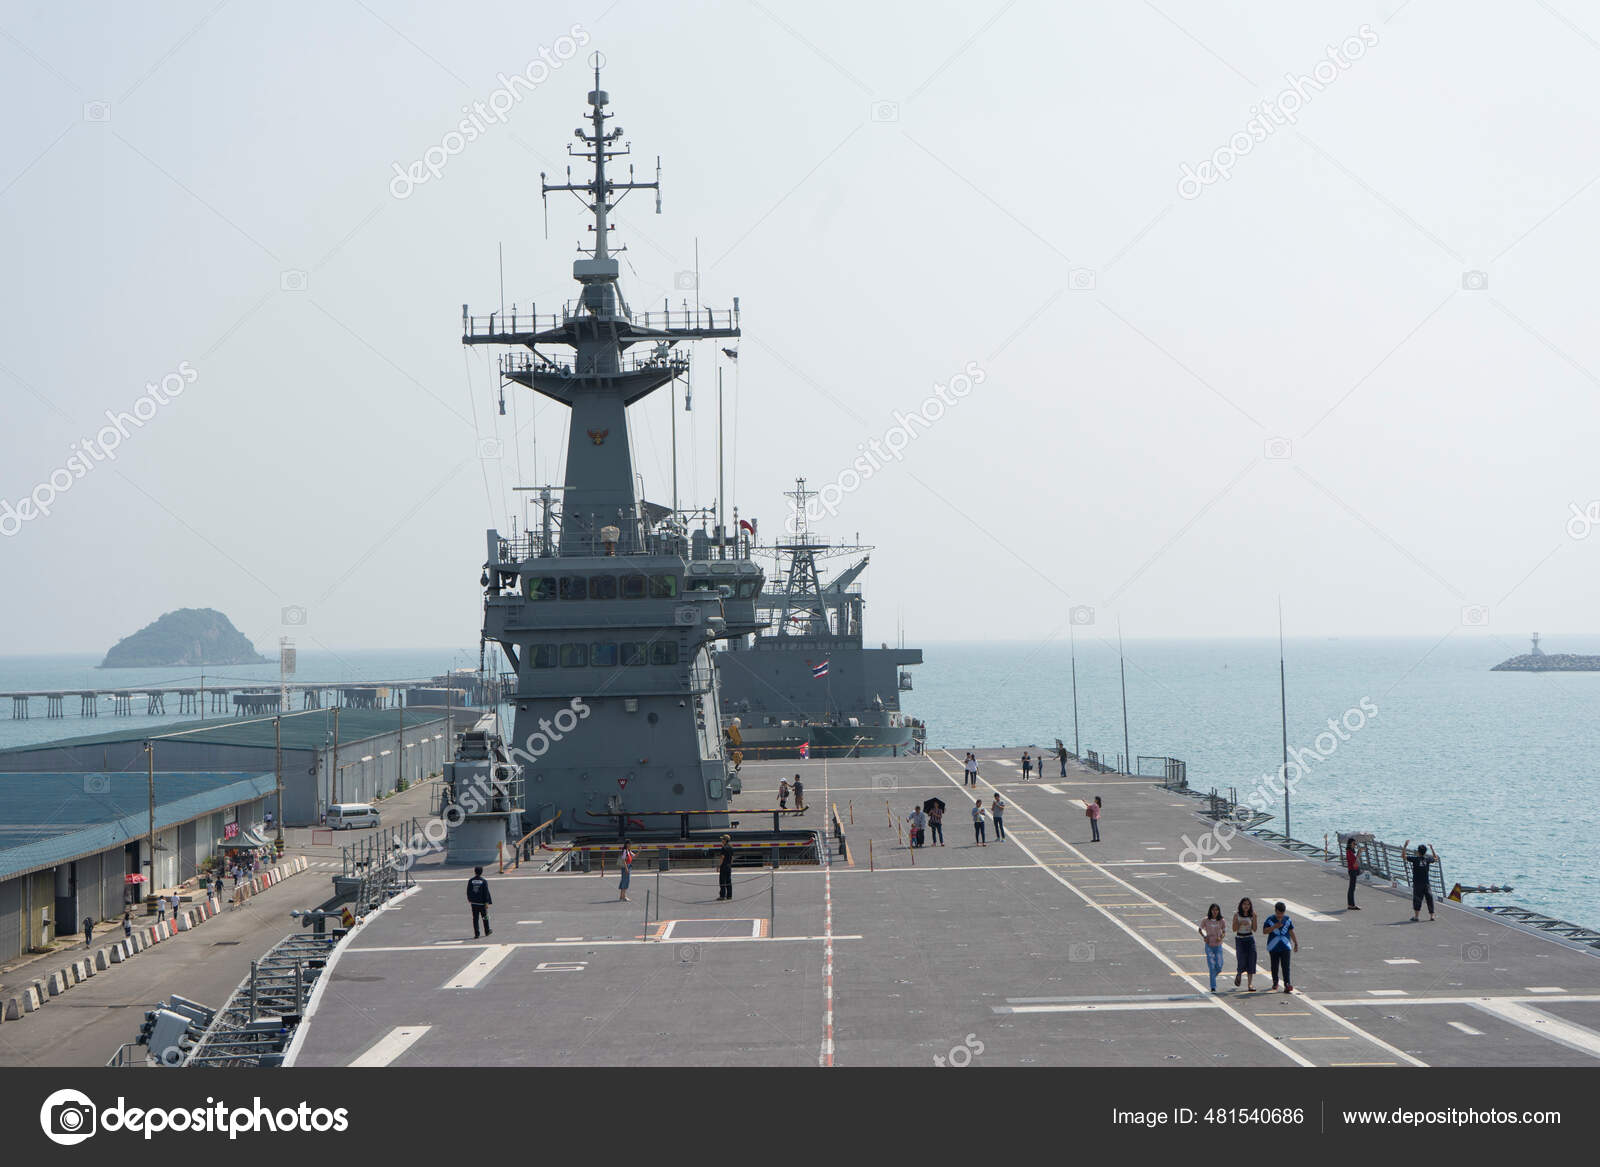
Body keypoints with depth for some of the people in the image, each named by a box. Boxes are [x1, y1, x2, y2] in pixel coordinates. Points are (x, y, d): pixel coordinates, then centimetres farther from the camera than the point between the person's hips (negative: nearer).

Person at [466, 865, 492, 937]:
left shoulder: (470, 881, -2)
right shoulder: (484, 881, -10)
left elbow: (468, 891, 4)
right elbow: (486, 892, -10)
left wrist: (469, 899, 18)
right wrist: (486, 902, -7)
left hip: (474, 902, 2)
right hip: (482, 902, -2)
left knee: (475, 918, 4)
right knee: (485, 917, 14)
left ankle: (476, 934, 0)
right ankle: (487, 931, 27)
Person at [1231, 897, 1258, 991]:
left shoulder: (1252, 915, 3)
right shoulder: (1237, 915, -2)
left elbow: (1254, 929, -2)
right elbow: (1234, 929, -3)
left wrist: (1254, 918, -12)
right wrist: (1240, 923, -19)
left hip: (1250, 939, 2)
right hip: (1240, 940, -2)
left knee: (1251, 962, -5)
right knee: (1242, 962, -9)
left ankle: (1250, 984, -1)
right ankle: (1238, 974, 26)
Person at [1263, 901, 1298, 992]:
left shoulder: (1288, 920, 5)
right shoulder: (1270, 920, -2)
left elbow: (1291, 933, 11)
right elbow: (1264, 931, -8)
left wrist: (1296, 944, 11)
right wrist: (1274, 927, -20)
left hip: (1285, 947, 0)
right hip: (1273, 947, 0)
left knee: (1285, 966, -9)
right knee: (1275, 966, 9)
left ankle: (1287, 984, -15)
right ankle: (1275, 982, 29)